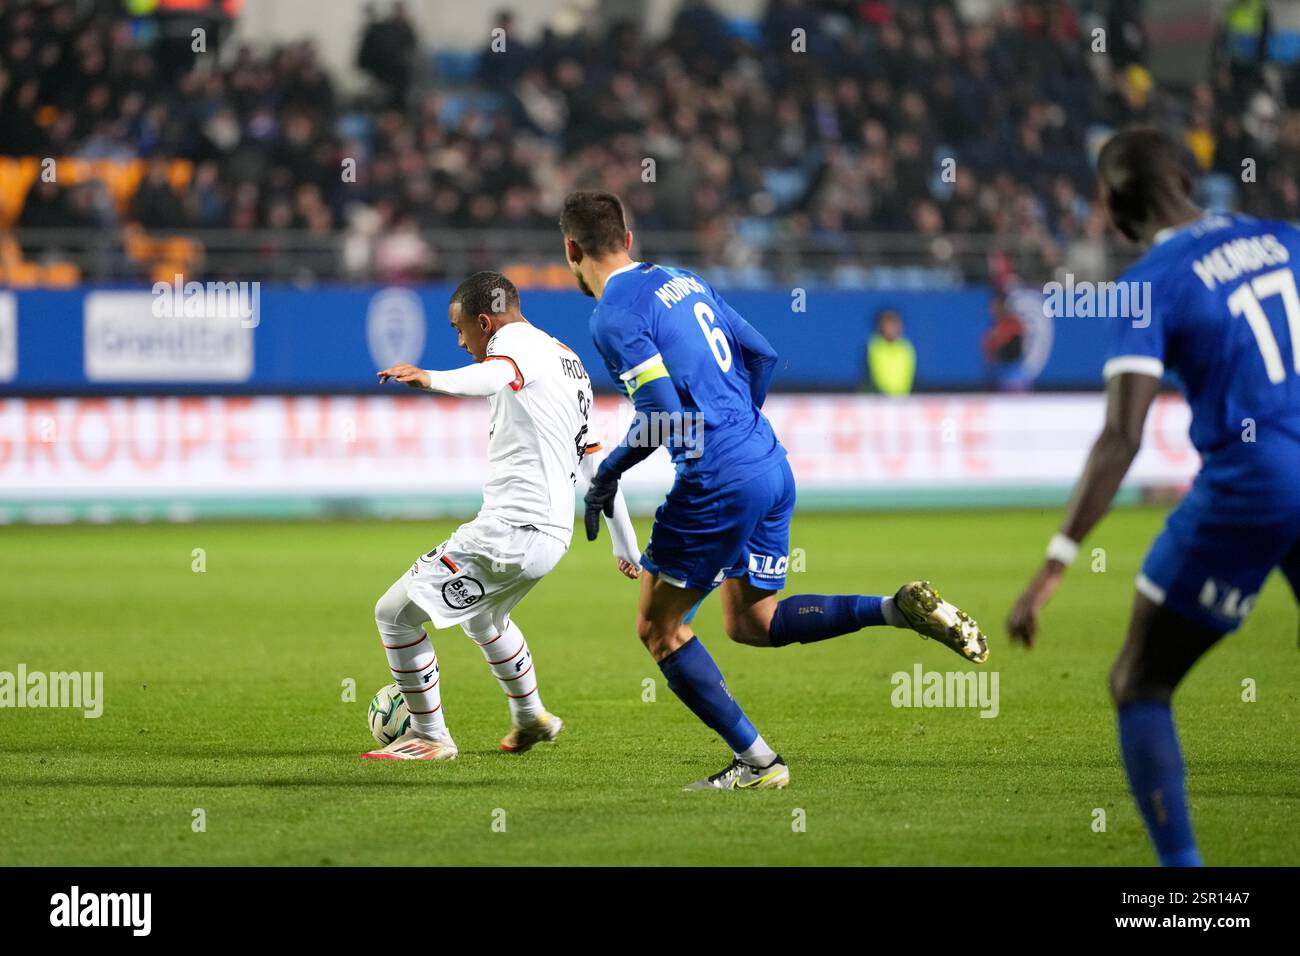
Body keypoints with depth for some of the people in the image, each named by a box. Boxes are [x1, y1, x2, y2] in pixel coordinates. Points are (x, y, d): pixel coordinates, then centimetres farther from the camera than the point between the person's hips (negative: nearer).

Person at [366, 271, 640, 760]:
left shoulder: (514, 340, -7)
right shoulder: (569, 360, 23)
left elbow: (495, 375, -35)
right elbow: (596, 461, 28)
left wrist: (430, 379, -55)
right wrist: (626, 547, 33)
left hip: (509, 530, -10)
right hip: (552, 533, 10)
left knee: (396, 612, -4)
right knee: (482, 616, 37)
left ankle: (429, 737, 5)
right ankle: (531, 719, 49)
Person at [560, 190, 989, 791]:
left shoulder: (613, 316, -10)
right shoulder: (681, 281, 16)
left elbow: (663, 411, -18)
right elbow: (761, 355, 19)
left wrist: (607, 474, -5)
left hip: (719, 482, -9)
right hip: (771, 464, 9)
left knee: (659, 627, 7)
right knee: (751, 623, 19)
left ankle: (755, 761, 4)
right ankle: (900, 608, 3)